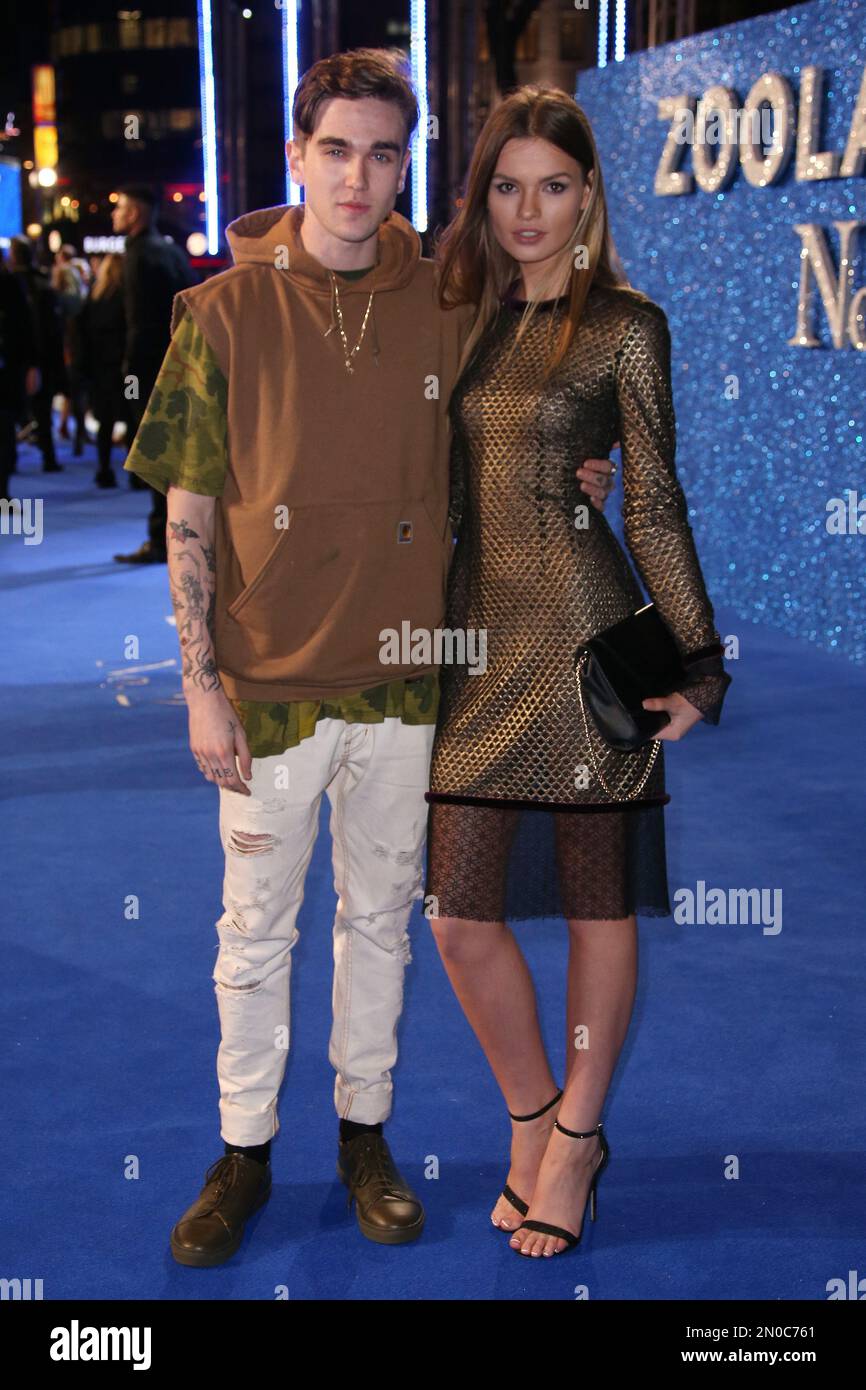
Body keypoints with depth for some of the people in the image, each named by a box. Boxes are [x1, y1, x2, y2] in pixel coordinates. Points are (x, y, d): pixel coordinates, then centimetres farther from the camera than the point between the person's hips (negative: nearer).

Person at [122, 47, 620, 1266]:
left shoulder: (447, 306, 1)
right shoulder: (226, 312, -5)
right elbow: (189, 516, -4)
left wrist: (578, 474, -7)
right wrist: (203, 686, -8)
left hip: (402, 674, 2)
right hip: (270, 680, -2)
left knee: (381, 916, 14)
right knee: (257, 930, 10)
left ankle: (365, 1134, 32)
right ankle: (244, 1154, 27)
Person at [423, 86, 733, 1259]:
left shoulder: (624, 325, -2)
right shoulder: (464, 318, 11)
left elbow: (654, 505, -2)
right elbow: (438, 489, 14)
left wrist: (695, 658, -5)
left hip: (583, 633, -4)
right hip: (477, 636, 5)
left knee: (598, 899, 7)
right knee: (458, 910, 4)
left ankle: (573, 1139, 25)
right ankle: (535, 1122, 26)